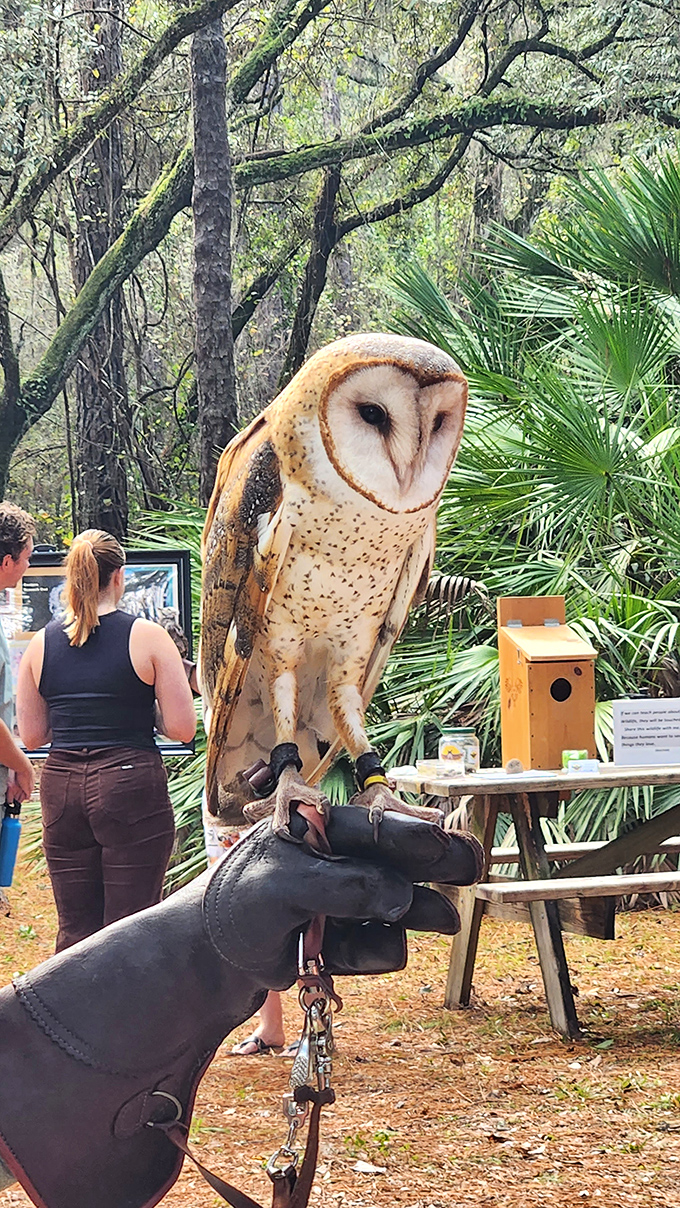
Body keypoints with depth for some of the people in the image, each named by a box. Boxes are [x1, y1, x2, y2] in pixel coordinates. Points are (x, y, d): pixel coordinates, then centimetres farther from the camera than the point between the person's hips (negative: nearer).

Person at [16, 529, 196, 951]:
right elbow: (183, 727, -7)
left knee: (75, 931, 10)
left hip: (62, 788, 4)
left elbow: (32, 735, 9)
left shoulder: (42, 643, 5)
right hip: (132, 784, -4)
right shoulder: (147, 636, -5)